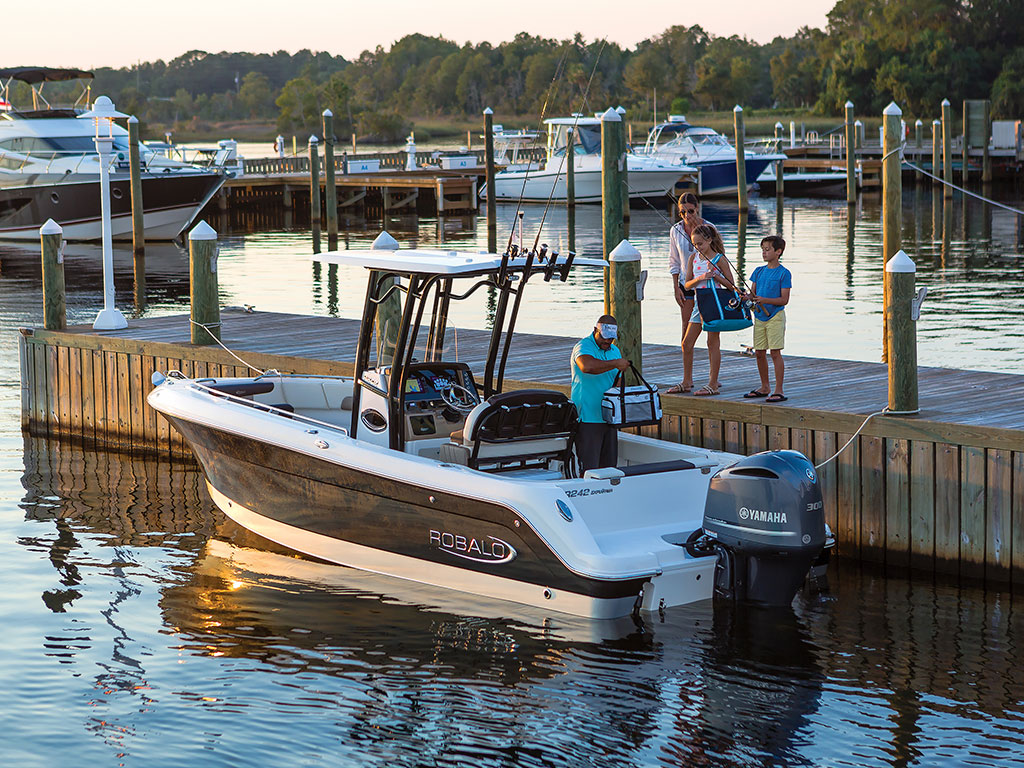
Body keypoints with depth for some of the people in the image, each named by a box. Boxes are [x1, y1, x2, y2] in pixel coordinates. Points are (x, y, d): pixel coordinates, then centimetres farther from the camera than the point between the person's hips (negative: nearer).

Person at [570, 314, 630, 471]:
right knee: (589, 466, -11)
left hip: (608, 417, 8)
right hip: (588, 417, -8)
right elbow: (587, 366, -33)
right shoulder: (583, 346, -9)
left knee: (610, 465, 9)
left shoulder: (615, 350, 17)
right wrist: (615, 363, -25)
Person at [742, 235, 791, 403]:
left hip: (775, 316, -6)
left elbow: (784, 300, -12)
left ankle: (779, 391, -4)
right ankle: (765, 387, 22)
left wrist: (764, 300, -24)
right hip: (759, 316, 6)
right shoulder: (759, 271, 11)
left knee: (775, 352, -7)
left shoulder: (784, 273, -8)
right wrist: (747, 296, -14)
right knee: (759, 353, 9)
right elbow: (753, 293, 10)